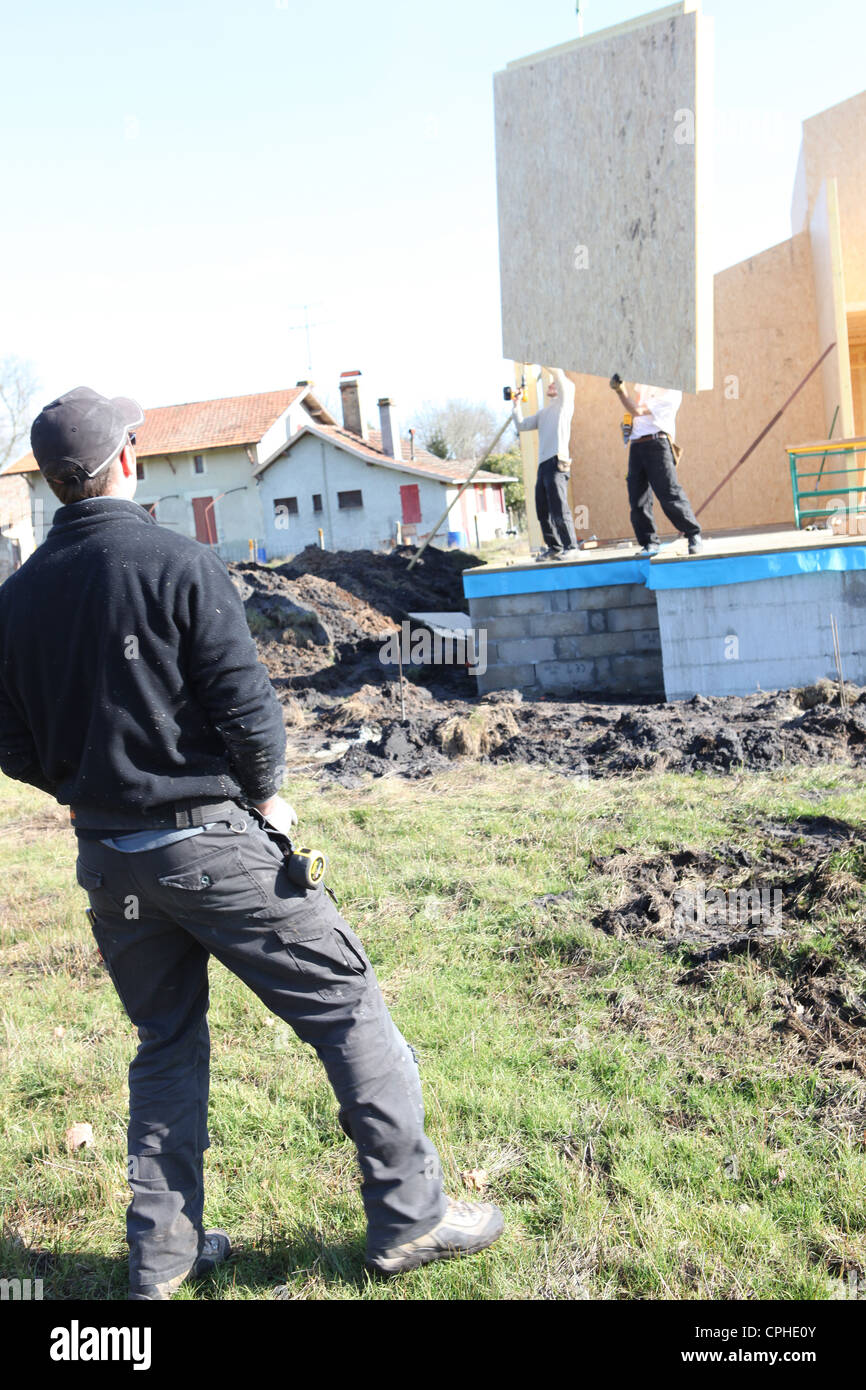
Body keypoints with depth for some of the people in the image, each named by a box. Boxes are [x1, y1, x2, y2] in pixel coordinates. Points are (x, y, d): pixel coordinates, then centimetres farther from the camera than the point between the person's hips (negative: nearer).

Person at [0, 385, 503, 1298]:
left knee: (166, 1045, 21)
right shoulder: (179, 564, -13)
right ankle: (409, 1218, 15)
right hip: (210, 843, -6)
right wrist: (266, 797, 0)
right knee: (348, 1007, 7)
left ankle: (161, 1256, 29)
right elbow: (246, 709, -16)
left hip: (107, 861, 6)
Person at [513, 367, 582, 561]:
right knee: (542, 510, 5)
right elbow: (521, 426, 25)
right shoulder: (543, 413, 27)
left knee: (558, 508, -13)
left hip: (556, 462, -8)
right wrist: (515, 405, 19)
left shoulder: (564, 401, 7)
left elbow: (558, 373, -5)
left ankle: (570, 547, -8)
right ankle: (554, 547, 12)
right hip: (543, 463, 8)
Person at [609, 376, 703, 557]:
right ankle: (650, 543, 8)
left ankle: (694, 536, 0)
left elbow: (638, 411, -10)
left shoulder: (672, 392, -5)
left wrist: (620, 390, -7)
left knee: (669, 495, -11)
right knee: (638, 499, 1)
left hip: (656, 442, -7)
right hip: (636, 445, 7)